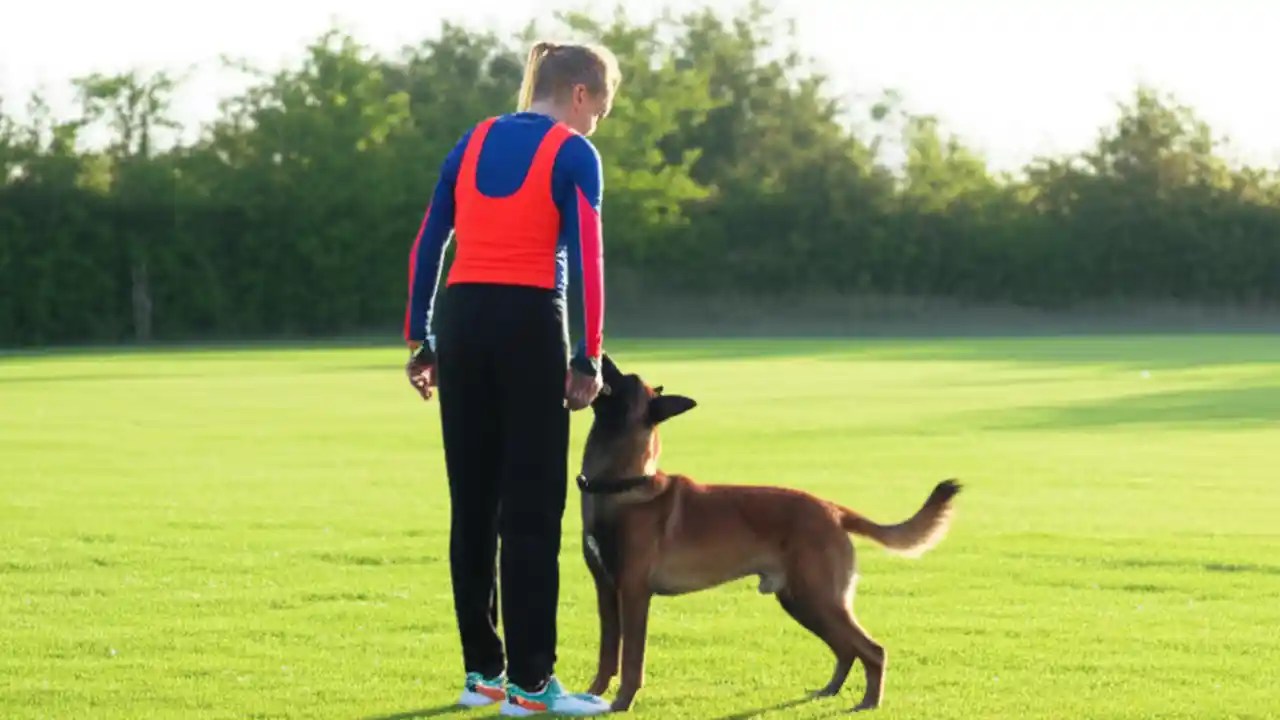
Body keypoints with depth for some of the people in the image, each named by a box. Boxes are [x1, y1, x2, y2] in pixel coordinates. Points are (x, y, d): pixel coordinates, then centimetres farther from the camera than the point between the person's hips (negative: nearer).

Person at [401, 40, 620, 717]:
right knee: (532, 505, -2)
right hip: (529, 325, -5)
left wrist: (419, 340, 15)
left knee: (473, 499, 12)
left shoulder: (473, 141, 14)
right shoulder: (573, 153, -1)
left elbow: (427, 244, 12)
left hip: (462, 322, 5)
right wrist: (588, 359, -9)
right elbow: (586, 259, -9)